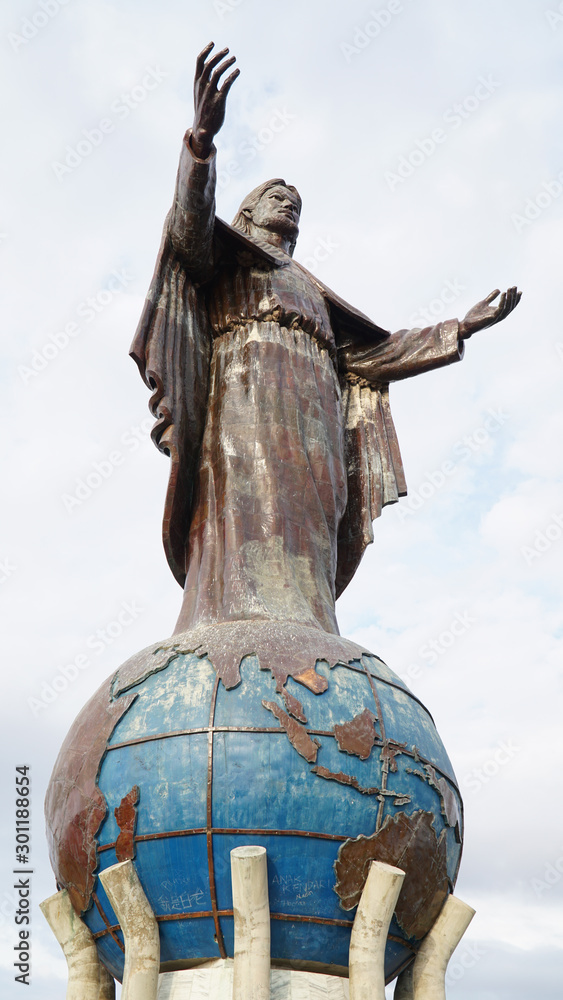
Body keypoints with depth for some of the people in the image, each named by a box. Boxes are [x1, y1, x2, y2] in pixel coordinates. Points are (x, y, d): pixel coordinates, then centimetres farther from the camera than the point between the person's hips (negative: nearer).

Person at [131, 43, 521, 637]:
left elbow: (375, 354, 35)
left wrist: (463, 328, 32)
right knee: (252, 510, -28)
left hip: (311, 415, 5)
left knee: (304, 538, -14)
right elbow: (189, 228, 0)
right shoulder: (224, 254, 24)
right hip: (247, 392, -5)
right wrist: (201, 138, -18)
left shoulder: (311, 291, 40)